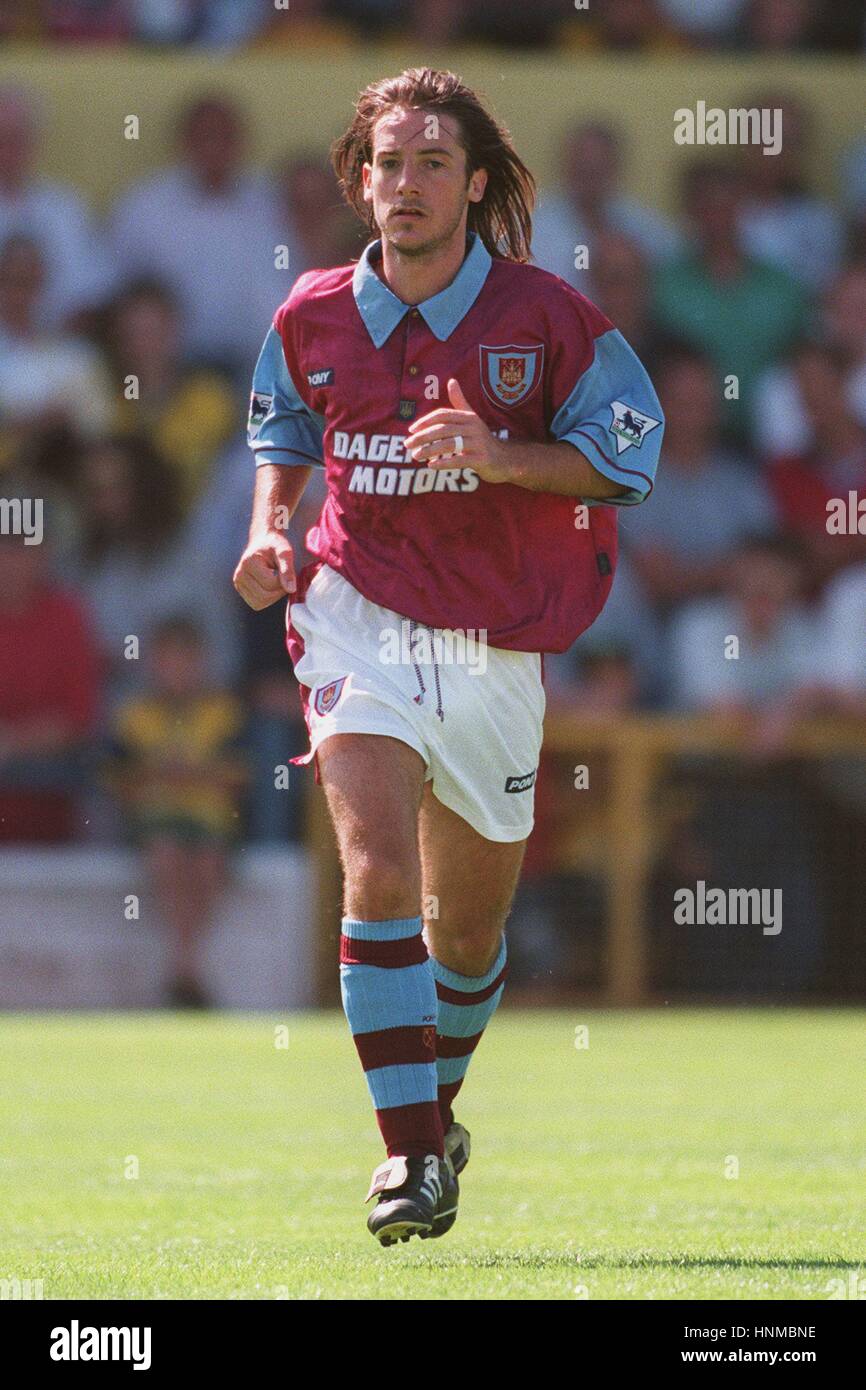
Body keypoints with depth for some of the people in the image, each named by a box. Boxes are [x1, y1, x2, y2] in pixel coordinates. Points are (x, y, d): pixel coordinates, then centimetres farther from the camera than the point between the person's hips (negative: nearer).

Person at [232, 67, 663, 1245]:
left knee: (470, 927, 14)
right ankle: (411, 1152, -21)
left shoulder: (545, 315, -7)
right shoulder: (315, 317, 0)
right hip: (359, 619, -1)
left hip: (496, 643, 1)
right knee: (379, 871, -22)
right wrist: (270, 526, 0)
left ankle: (437, 1107, 42)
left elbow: (625, 460, -3)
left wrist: (499, 454, -19)